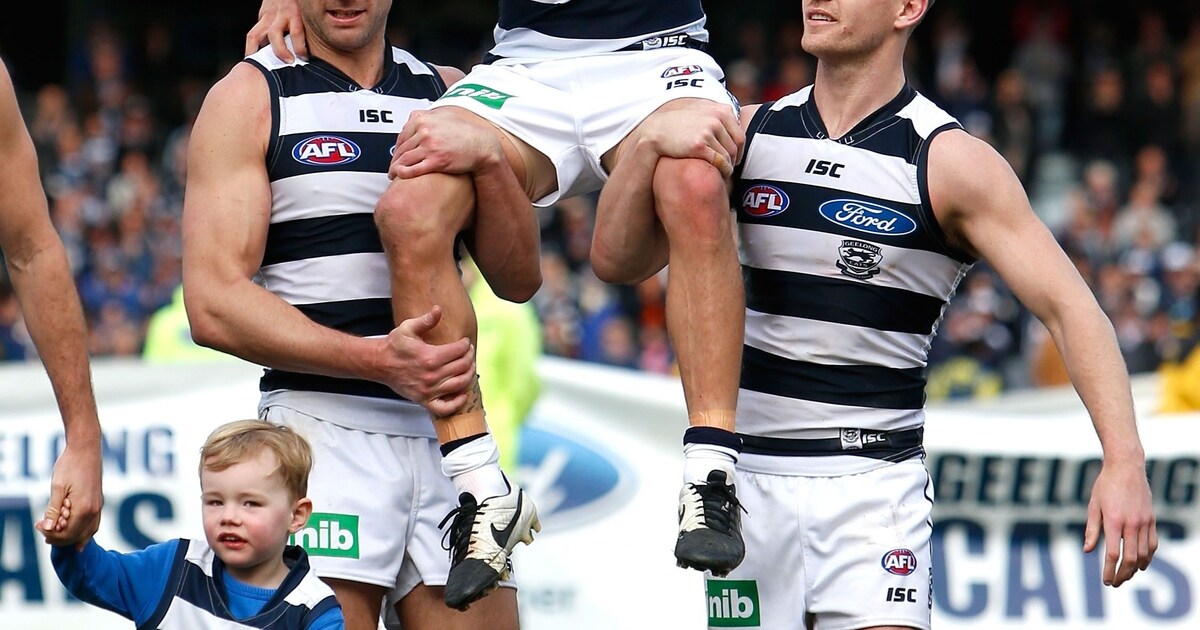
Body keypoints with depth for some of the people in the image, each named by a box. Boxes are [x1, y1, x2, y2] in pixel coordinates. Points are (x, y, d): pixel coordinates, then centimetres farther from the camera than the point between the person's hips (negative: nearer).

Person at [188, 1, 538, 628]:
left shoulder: (447, 91, 16)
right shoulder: (249, 97, 2)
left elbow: (517, 279, 12)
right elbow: (214, 306, -8)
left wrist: (489, 164, -6)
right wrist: (377, 359, -18)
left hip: (448, 434, 4)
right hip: (322, 429, -4)